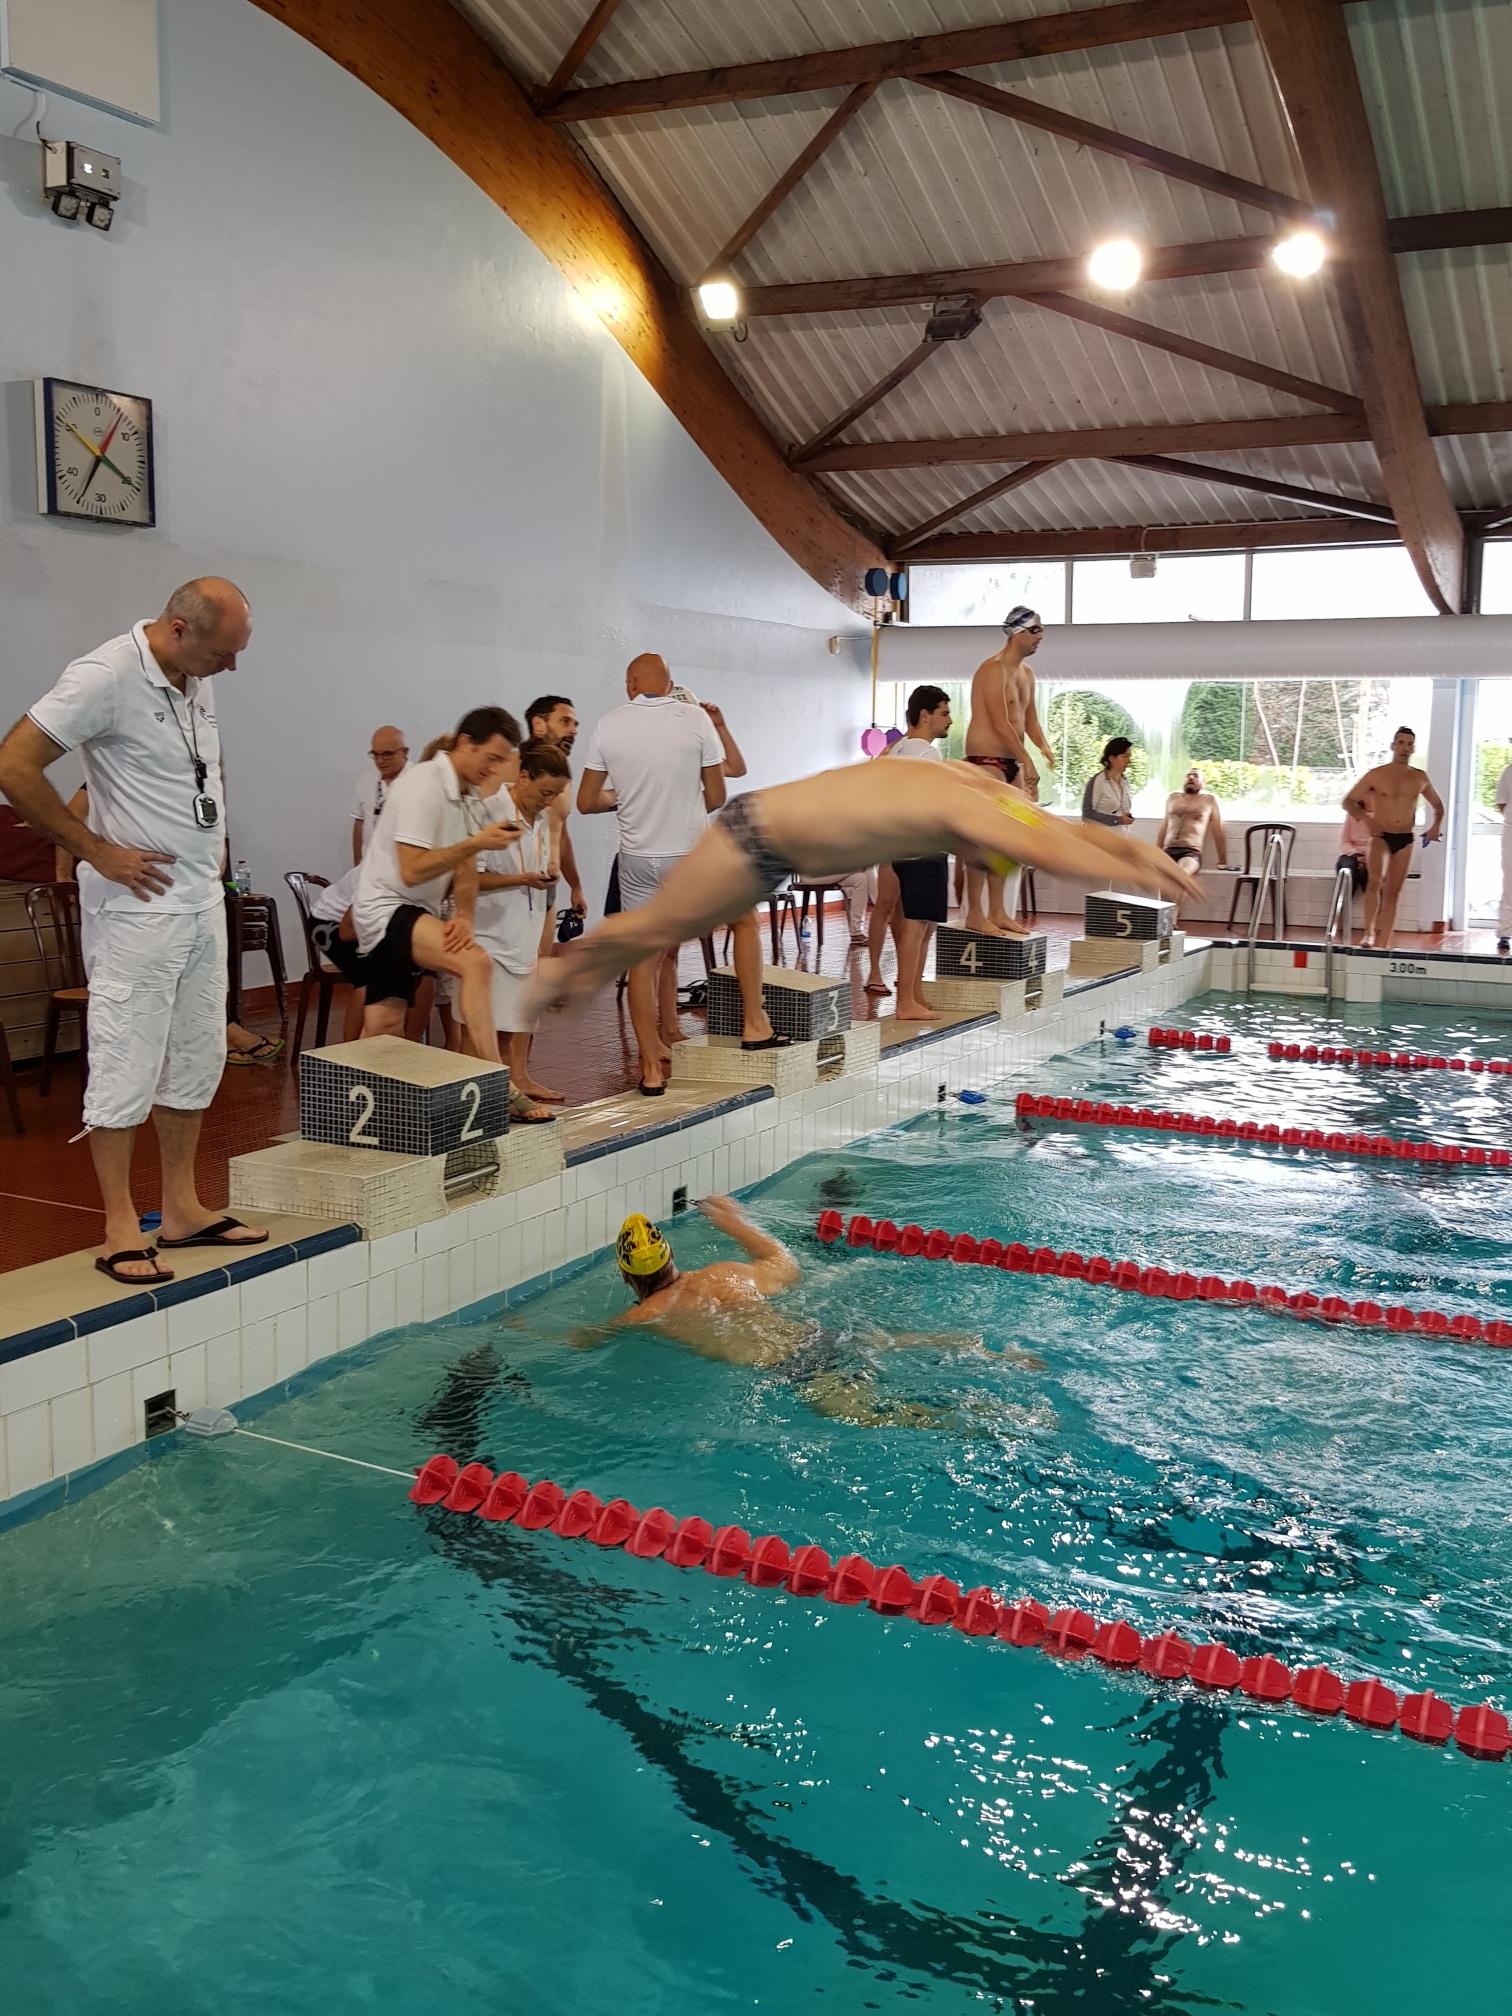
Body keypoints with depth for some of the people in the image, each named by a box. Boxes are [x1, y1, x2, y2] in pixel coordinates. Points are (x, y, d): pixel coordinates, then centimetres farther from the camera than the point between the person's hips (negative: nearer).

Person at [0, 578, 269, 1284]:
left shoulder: (197, 682, 9)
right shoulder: (107, 676, -16)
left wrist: (213, 840, 12)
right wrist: (95, 850, -16)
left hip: (203, 902, 9)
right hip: (138, 904, -8)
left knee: (196, 1060, 13)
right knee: (126, 1066, -2)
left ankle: (182, 1209, 23)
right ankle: (121, 1231, 6)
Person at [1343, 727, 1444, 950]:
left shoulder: (1420, 778, 7)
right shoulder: (1376, 775, -2)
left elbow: (1438, 805, 23)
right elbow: (1348, 801, 0)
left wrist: (1437, 825, 4)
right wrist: (1366, 817, -16)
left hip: (1405, 840, 4)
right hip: (1381, 837, -4)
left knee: (1393, 892, 6)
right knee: (1376, 880, -28)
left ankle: (1383, 942, 10)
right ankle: (1369, 933, -27)